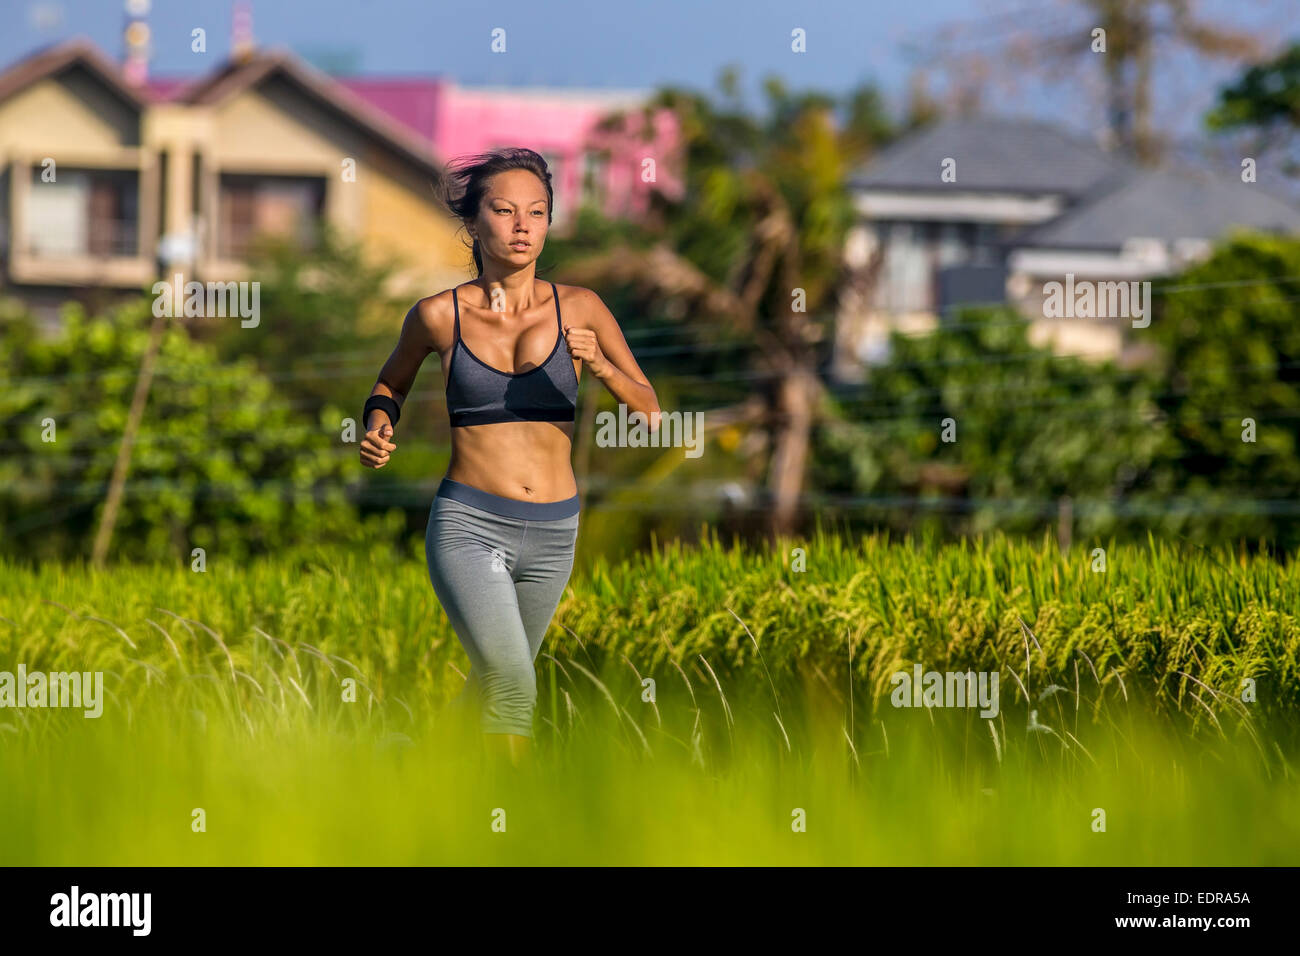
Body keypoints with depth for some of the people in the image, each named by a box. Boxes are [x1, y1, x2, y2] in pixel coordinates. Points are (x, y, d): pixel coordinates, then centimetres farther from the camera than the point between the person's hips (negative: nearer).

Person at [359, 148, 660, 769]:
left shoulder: (578, 309, -1)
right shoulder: (438, 315, -3)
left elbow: (649, 414, -1)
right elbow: (392, 381, 18)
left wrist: (600, 365, -20)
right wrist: (378, 426, -4)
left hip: (552, 535, 3)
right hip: (468, 525, -3)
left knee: (495, 681, 21)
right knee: (512, 683, -23)